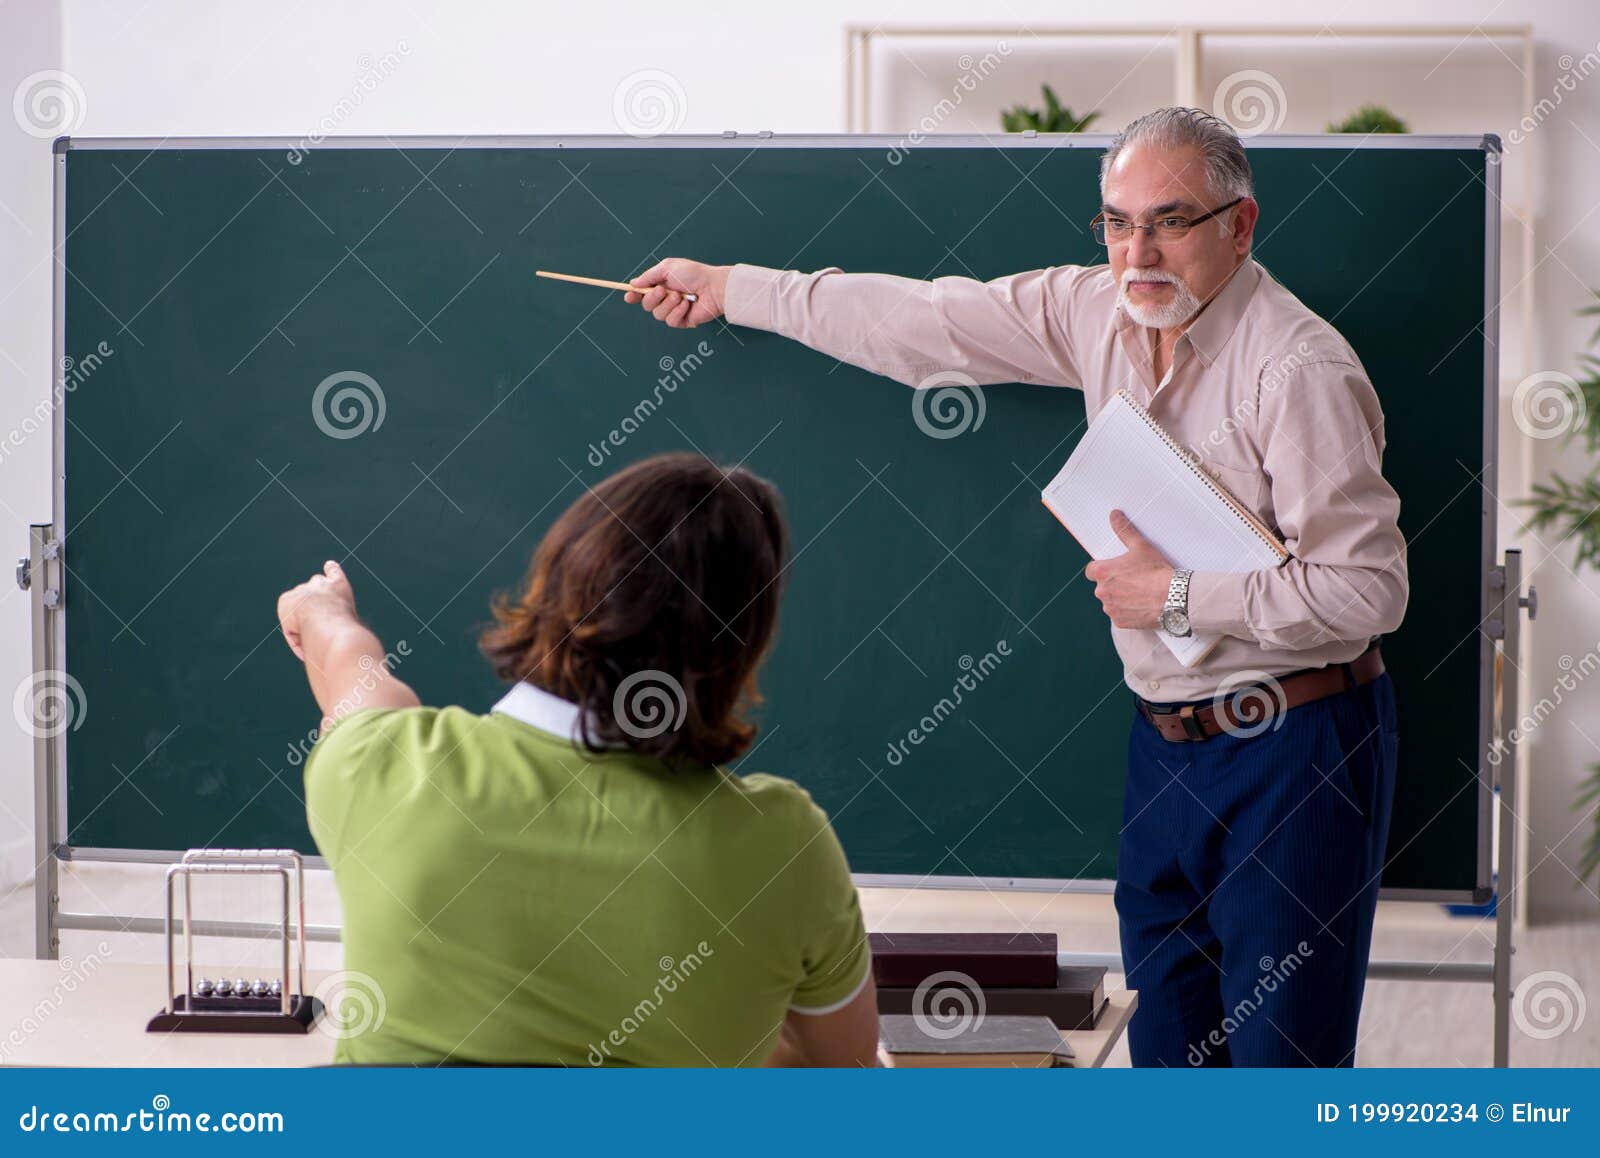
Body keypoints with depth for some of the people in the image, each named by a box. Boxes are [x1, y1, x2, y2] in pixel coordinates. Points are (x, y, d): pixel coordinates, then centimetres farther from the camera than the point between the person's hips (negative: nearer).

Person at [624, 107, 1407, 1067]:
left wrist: (1177, 593, -15)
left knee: (1281, 1055, -5)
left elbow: (1368, 588, -20)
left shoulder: (1298, 368, -17)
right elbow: (928, 323, 14)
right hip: (1168, 738, 7)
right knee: (1170, 1045, 12)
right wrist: (729, 289, 19)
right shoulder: (1102, 312, 5)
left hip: (1291, 746, -7)